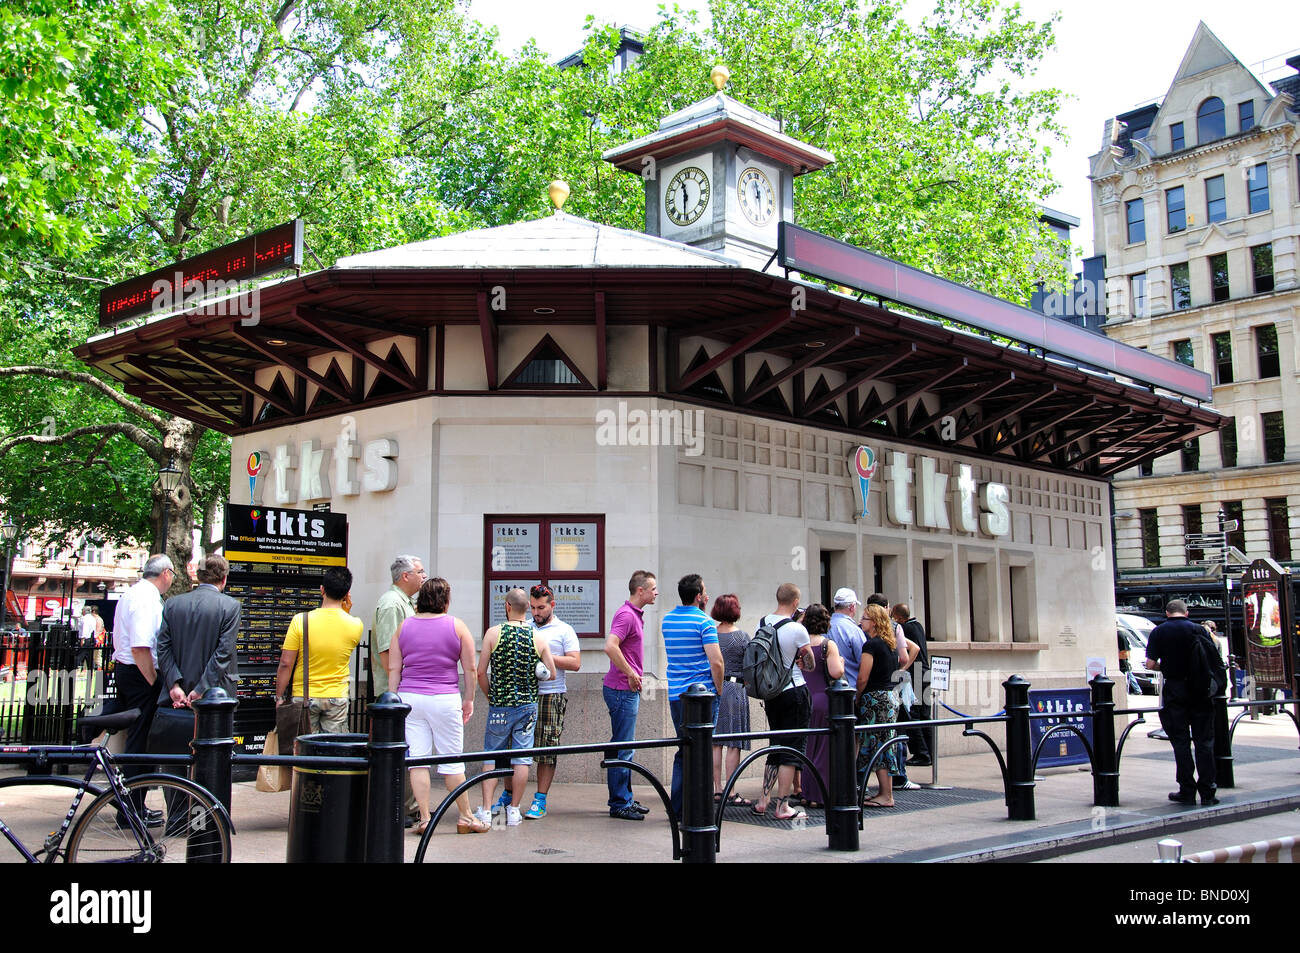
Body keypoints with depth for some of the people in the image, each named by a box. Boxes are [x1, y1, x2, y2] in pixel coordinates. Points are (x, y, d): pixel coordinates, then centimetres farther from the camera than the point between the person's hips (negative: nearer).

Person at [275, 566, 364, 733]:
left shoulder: (301, 620, -11)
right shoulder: (355, 625, -5)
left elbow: (286, 664, -9)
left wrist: (279, 697, 0)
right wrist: (345, 611, 17)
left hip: (304, 698, -1)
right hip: (337, 698, 1)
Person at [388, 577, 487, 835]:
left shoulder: (403, 627, 6)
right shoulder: (456, 626, 0)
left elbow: (393, 669, 5)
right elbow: (470, 668, 2)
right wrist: (469, 699, 12)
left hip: (410, 697, 2)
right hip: (445, 698, -2)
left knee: (417, 760, 4)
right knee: (452, 761, 6)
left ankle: (424, 818, 4)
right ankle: (465, 817, 14)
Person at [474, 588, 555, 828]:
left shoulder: (493, 633, -7)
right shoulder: (538, 638, -2)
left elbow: (481, 672, -7)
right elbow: (552, 674, 3)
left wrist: (491, 696, 8)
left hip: (499, 706, -1)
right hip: (527, 705, 1)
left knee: (491, 757, 9)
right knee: (521, 759, 8)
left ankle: (486, 810, 5)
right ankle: (514, 810, 11)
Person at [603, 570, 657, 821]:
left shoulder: (636, 615, 15)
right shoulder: (626, 614, -16)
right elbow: (610, 646, -29)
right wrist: (631, 674, -21)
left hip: (629, 689, 10)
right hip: (622, 689, -10)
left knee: (626, 747, 15)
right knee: (622, 748, -4)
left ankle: (626, 799, 23)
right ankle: (619, 804, 1)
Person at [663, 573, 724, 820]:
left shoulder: (667, 620, 10)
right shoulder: (704, 622, -11)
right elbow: (716, 662, -17)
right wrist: (719, 688, -4)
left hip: (675, 695, 6)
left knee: (683, 749, 15)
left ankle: (677, 808, 15)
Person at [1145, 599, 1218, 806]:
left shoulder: (1158, 632, -1)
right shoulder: (1198, 629, 0)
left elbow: (1151, 663, -6)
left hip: (1174, 690, -1)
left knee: (1181, 742, 4)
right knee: (1204, 740, 6)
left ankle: (1187, 791, 4)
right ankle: (1207, 792, 5)